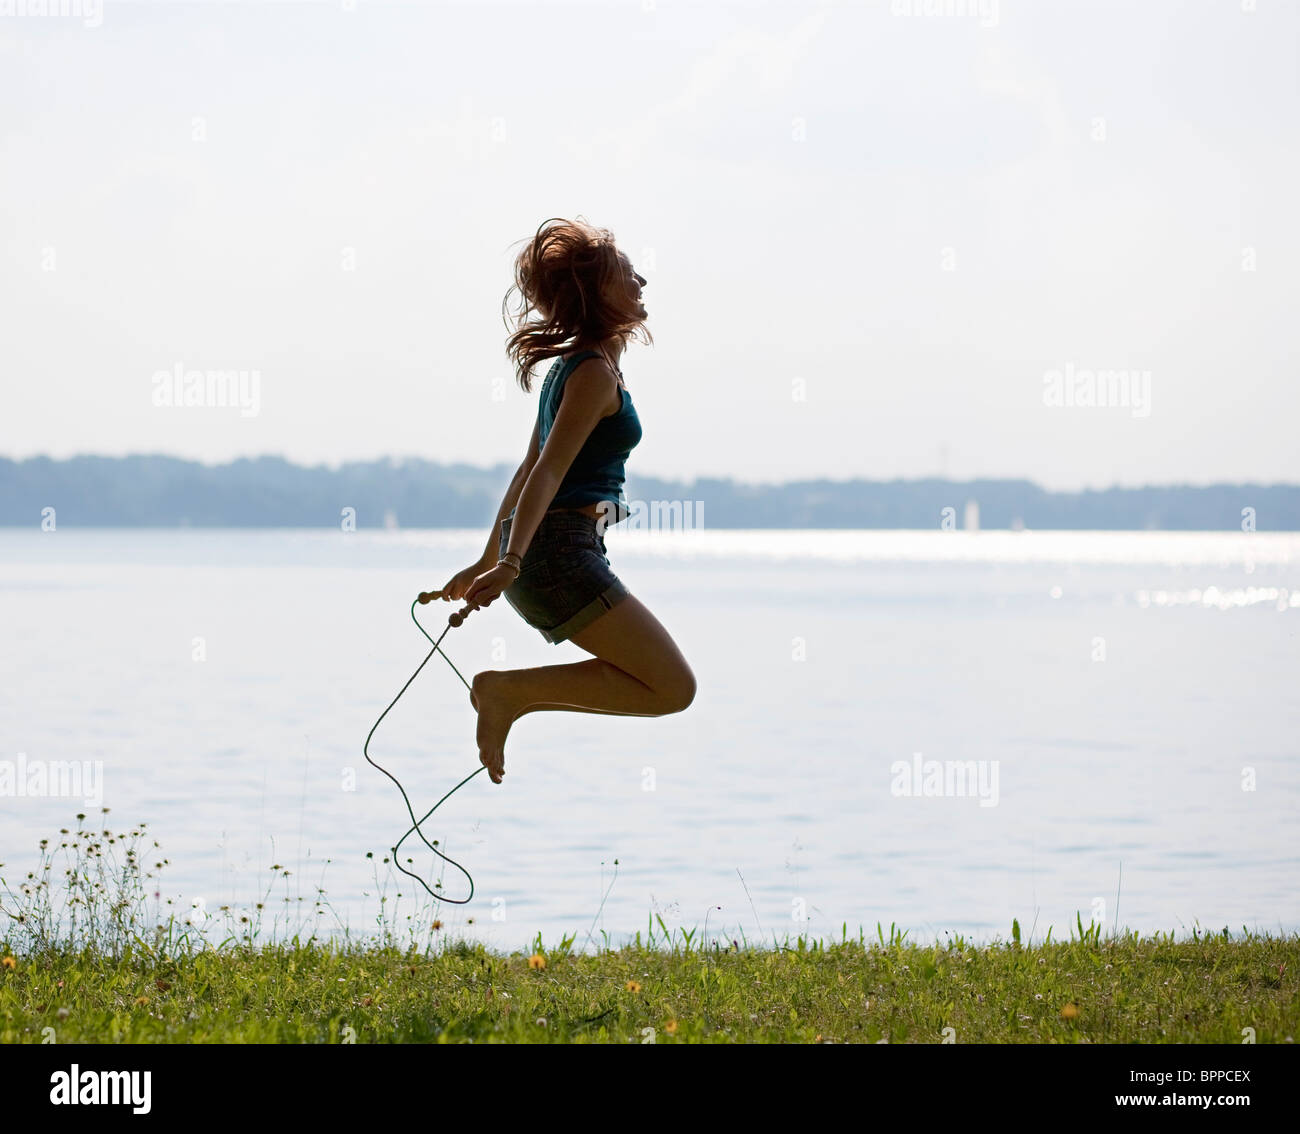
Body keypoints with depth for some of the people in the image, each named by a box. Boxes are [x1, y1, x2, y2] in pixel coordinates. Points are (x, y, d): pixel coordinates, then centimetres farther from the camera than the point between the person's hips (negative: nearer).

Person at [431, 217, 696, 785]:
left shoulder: (574, 365, 18)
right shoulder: (594, 372, -12)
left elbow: (528, 470, 21)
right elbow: (547, 473, -21)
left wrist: (490, 560, 23)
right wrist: (510, 563, -29)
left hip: (543, 552, 10)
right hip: (563, 553, -10)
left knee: (655, 677, 17)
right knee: (673, 688, -8)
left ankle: (508, 696, 9)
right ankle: (510, 690, -9)